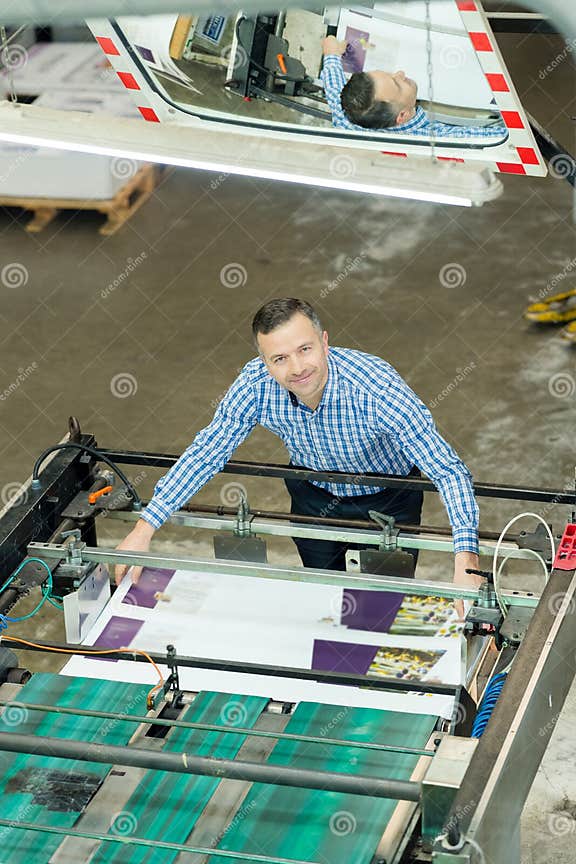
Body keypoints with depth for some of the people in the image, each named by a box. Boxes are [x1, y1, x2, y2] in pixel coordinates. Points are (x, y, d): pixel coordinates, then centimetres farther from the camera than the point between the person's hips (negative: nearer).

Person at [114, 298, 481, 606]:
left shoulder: (378, 387, -41)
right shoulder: (256, 384, -30)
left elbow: (448, 469, -39)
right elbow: (205, 454, -16)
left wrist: (466, 558, -53)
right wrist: (145, 528, -22)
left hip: (388, 499, -3)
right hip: (313, 493, 3)